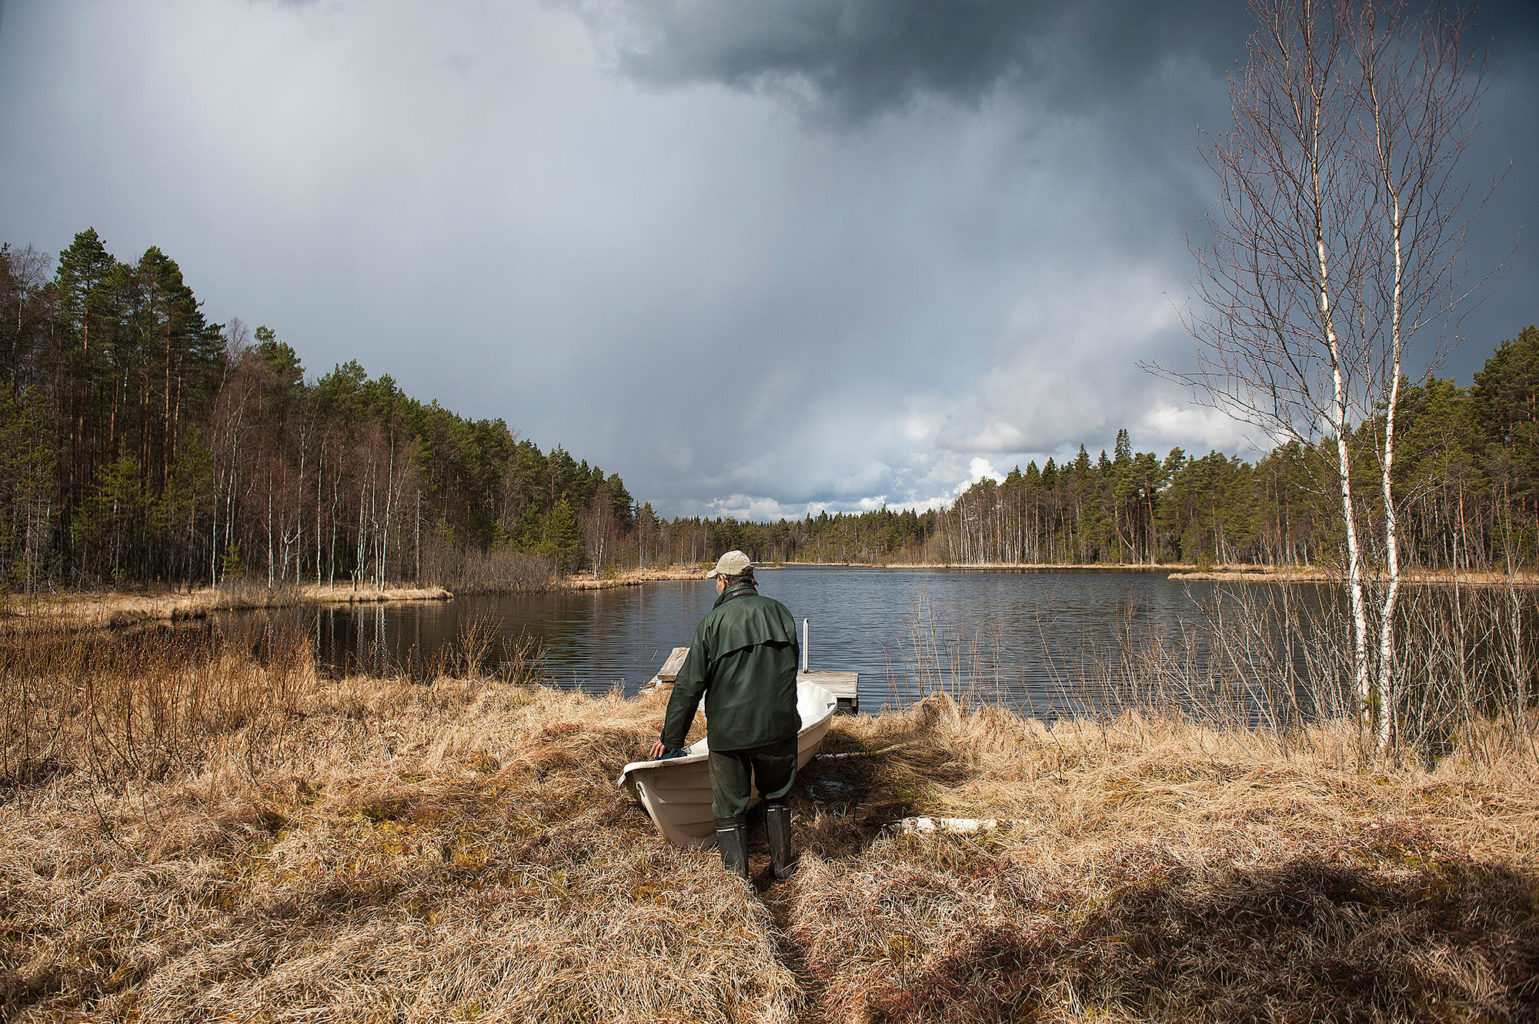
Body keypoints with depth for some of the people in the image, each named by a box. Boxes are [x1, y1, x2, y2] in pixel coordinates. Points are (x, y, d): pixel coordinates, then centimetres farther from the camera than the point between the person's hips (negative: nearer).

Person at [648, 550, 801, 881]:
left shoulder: (713, 621, -7)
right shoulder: (779, 612, 4)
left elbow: (689, 685, -6)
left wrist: (671, 736, 3)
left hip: (729, 731, -3)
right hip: (779, 726, 4)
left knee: (730, 807, 9)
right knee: (776, 796, 23)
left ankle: (737, 879, 12)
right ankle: (784, 866, 31)